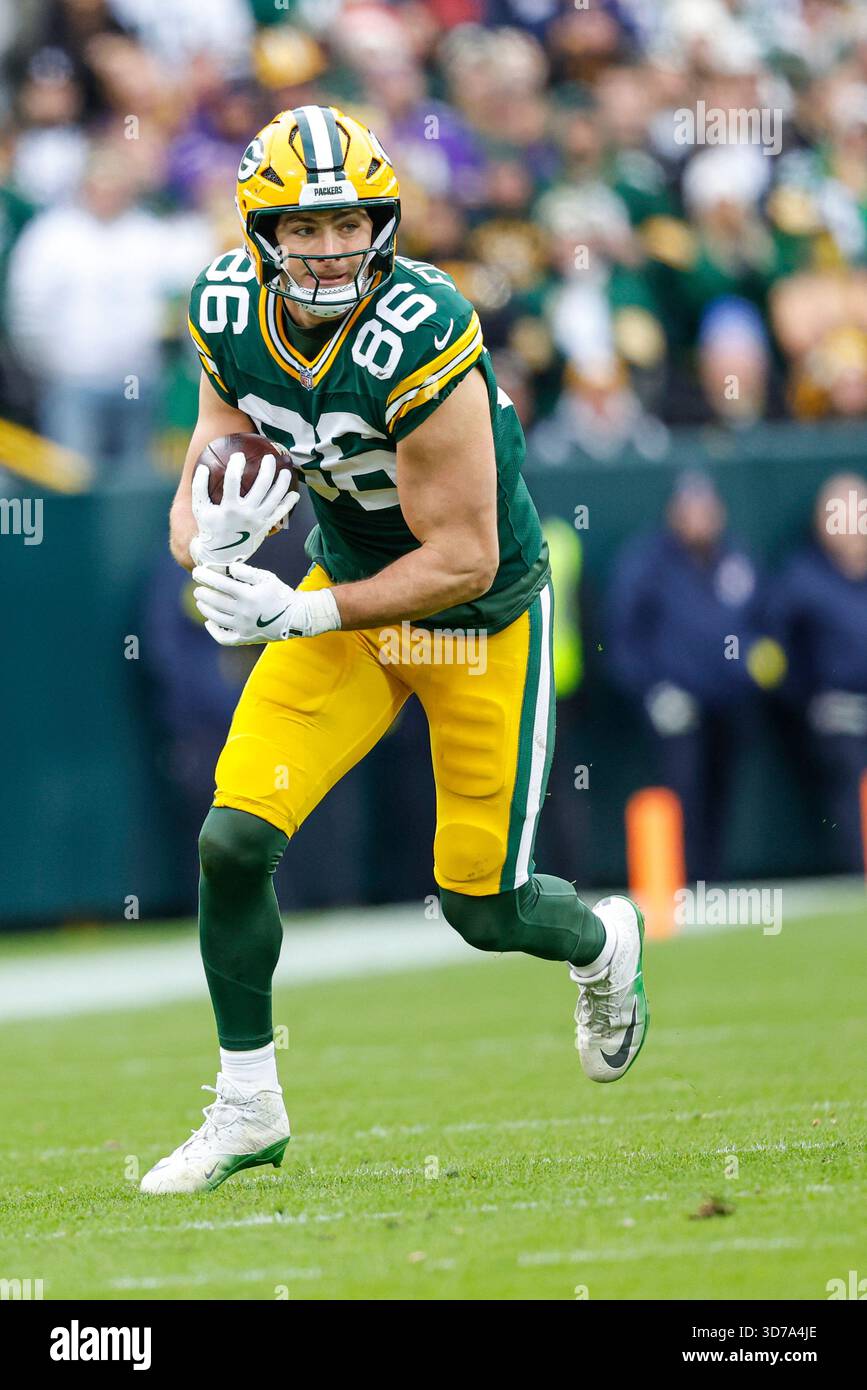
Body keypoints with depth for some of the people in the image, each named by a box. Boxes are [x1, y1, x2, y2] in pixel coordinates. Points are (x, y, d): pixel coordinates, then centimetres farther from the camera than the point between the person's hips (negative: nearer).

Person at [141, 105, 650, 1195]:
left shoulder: (421, 343, -32)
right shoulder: (232, 318, -13)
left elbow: (464, 559, -27)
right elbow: (198, 506, -3)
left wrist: (304, 615, -30)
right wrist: (212, 541, -27)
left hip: (481, 615, -5)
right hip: (345, 589, 5)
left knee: (483, 908, 1)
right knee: (233, 841, -11)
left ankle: (602, 942, 38)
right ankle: (247, 1108, 7)